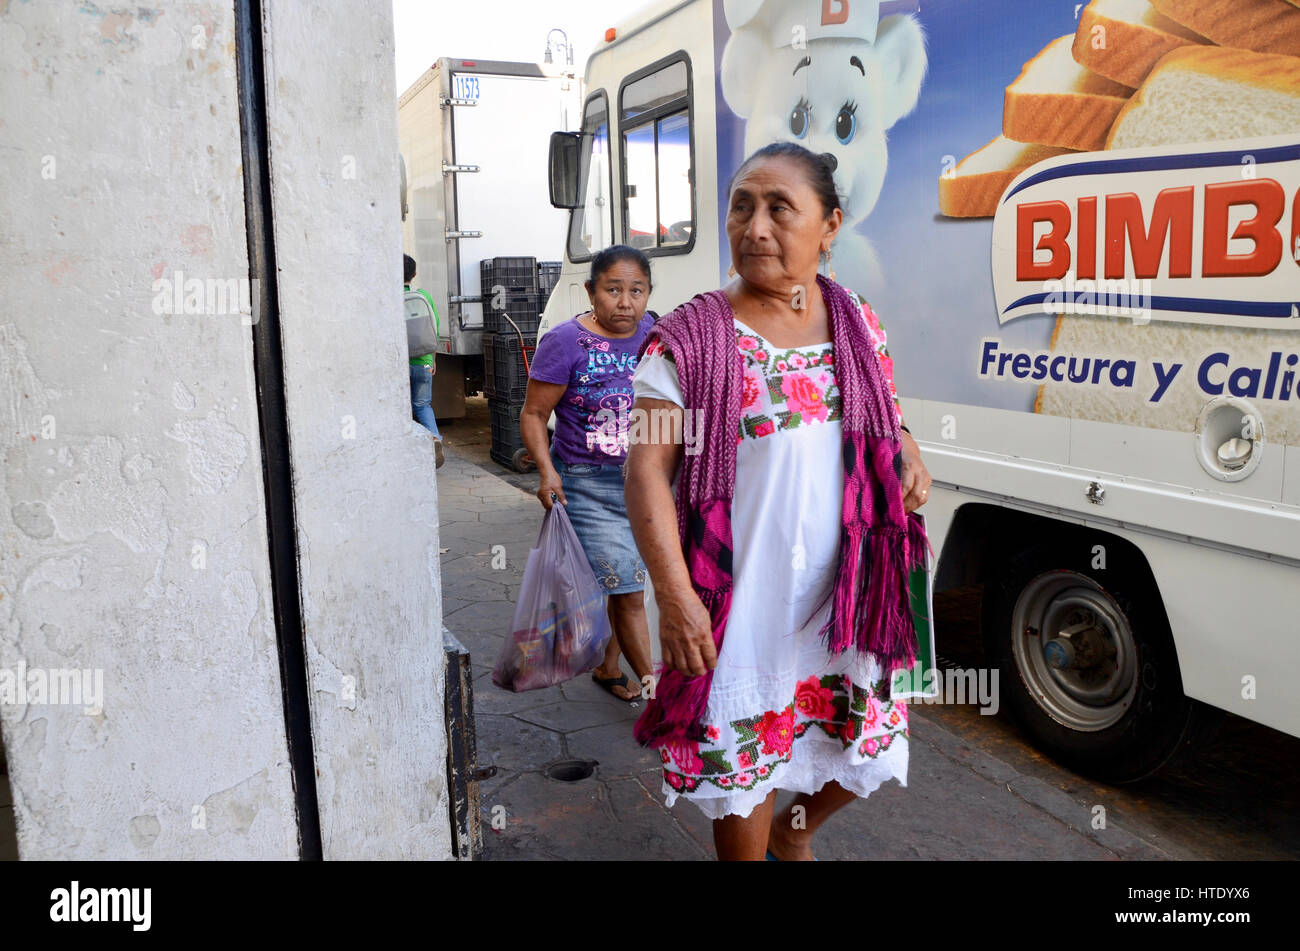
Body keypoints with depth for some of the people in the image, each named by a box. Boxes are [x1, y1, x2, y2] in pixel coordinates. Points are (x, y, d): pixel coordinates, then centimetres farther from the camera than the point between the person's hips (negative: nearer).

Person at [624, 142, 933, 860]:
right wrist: (675, 594, -21)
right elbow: (647, 469, -14)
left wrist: (910, 458, -4)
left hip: (845, 588, 5)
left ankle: (794, 831, 46)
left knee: (869, 748, 16)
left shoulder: (857, 324, 5)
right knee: (744, 759, 8)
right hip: (740, 595, -4)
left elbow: (885, 421, 20)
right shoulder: (690, 338, -10)